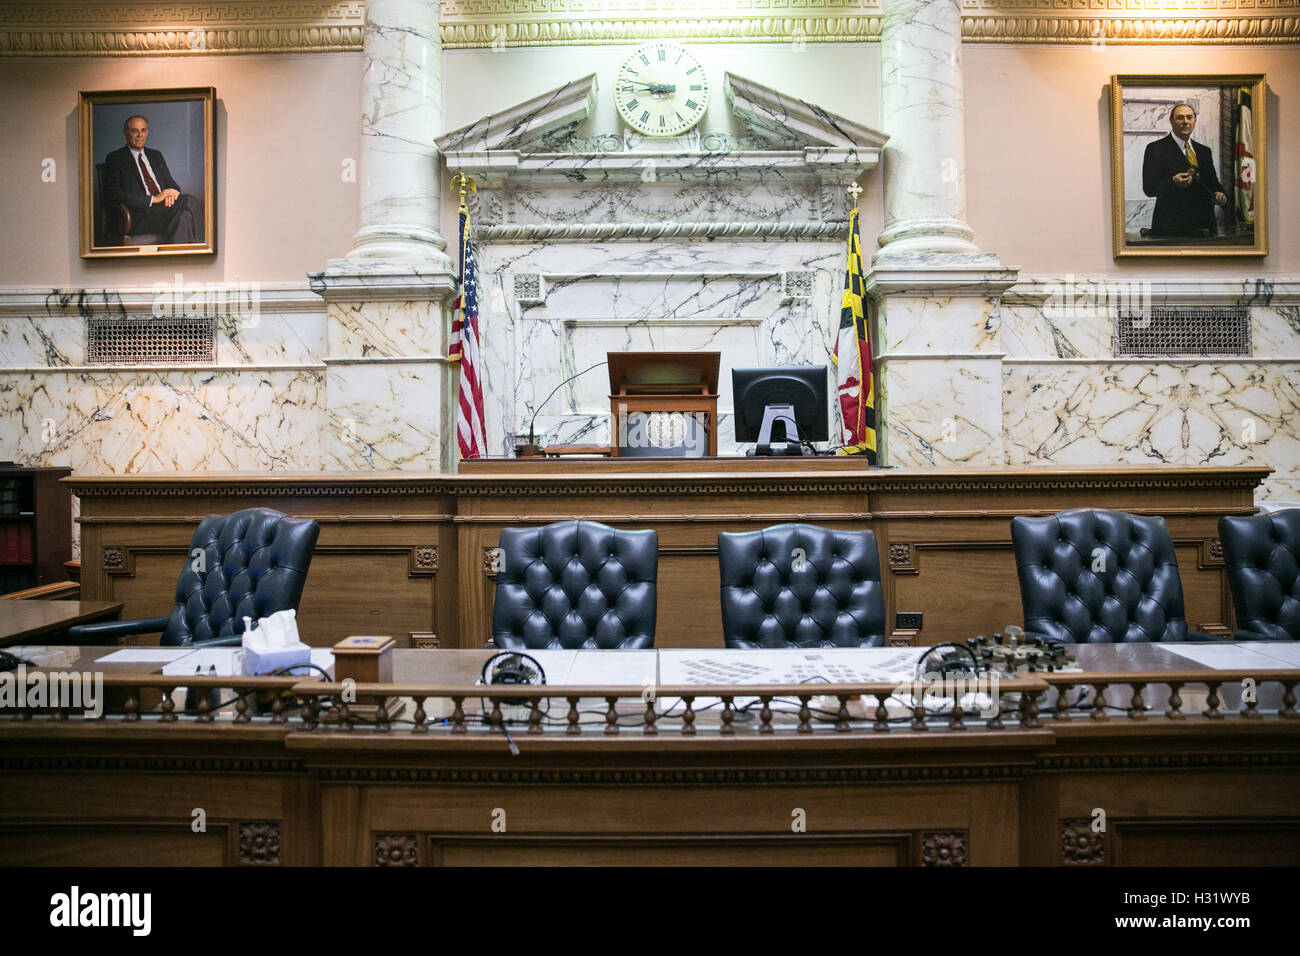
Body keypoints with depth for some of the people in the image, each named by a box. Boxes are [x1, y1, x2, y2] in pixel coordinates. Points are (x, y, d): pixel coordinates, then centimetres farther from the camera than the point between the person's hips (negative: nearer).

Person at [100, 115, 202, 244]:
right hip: (140, 214, -5)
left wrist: (172, 191, -4)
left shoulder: (156, 155, 27)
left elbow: (170, 182, 24)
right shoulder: (115, 158, 7)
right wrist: (152, 199, -14)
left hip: (165, 205, 5)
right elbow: (112, 196, -5)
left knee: (188, 200, -31)